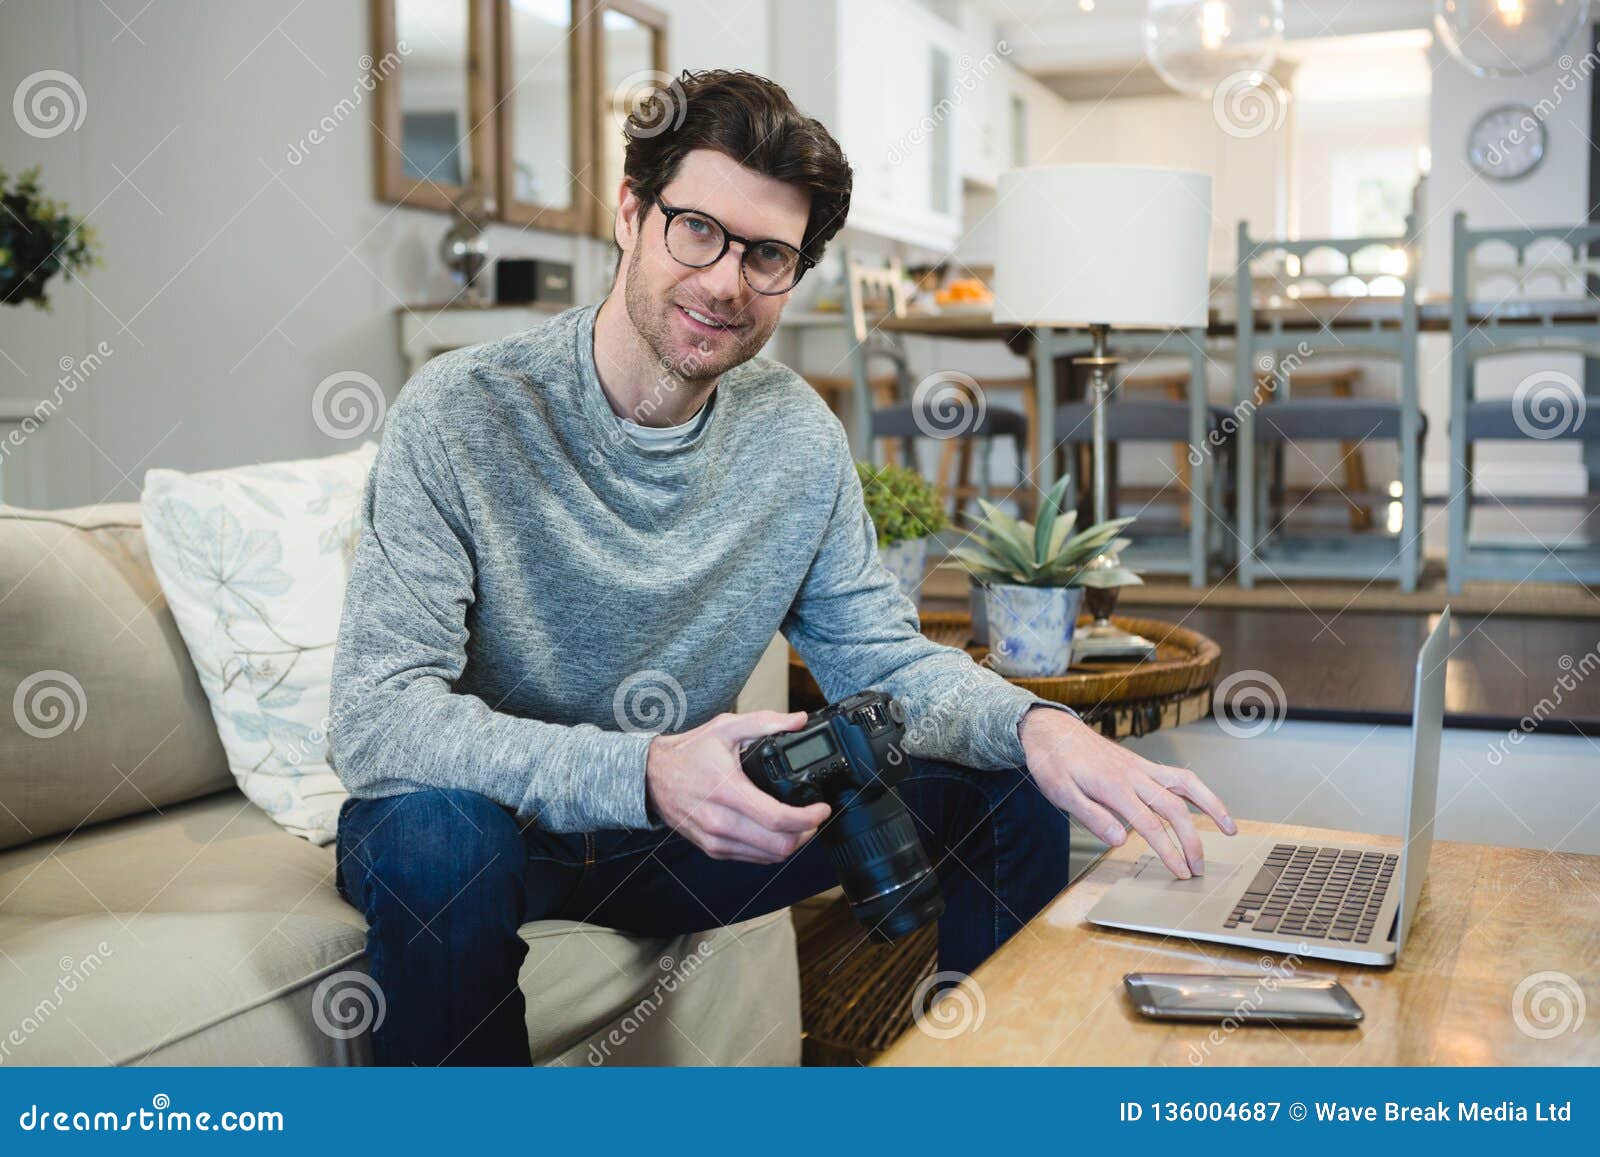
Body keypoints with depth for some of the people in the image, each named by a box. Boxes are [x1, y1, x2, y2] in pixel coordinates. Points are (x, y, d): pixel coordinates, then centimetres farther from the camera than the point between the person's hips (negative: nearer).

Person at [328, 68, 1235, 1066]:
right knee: (437, 841, -39)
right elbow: (376, 717, -27)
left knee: (1006, 790, -6)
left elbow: (882, 655, 0)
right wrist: (641, 772, -43)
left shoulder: (799, 435, -5)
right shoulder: (459, 415, -21)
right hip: (489, 808, -3)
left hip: (682, 827, 4)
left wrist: (1033, 725, -22)